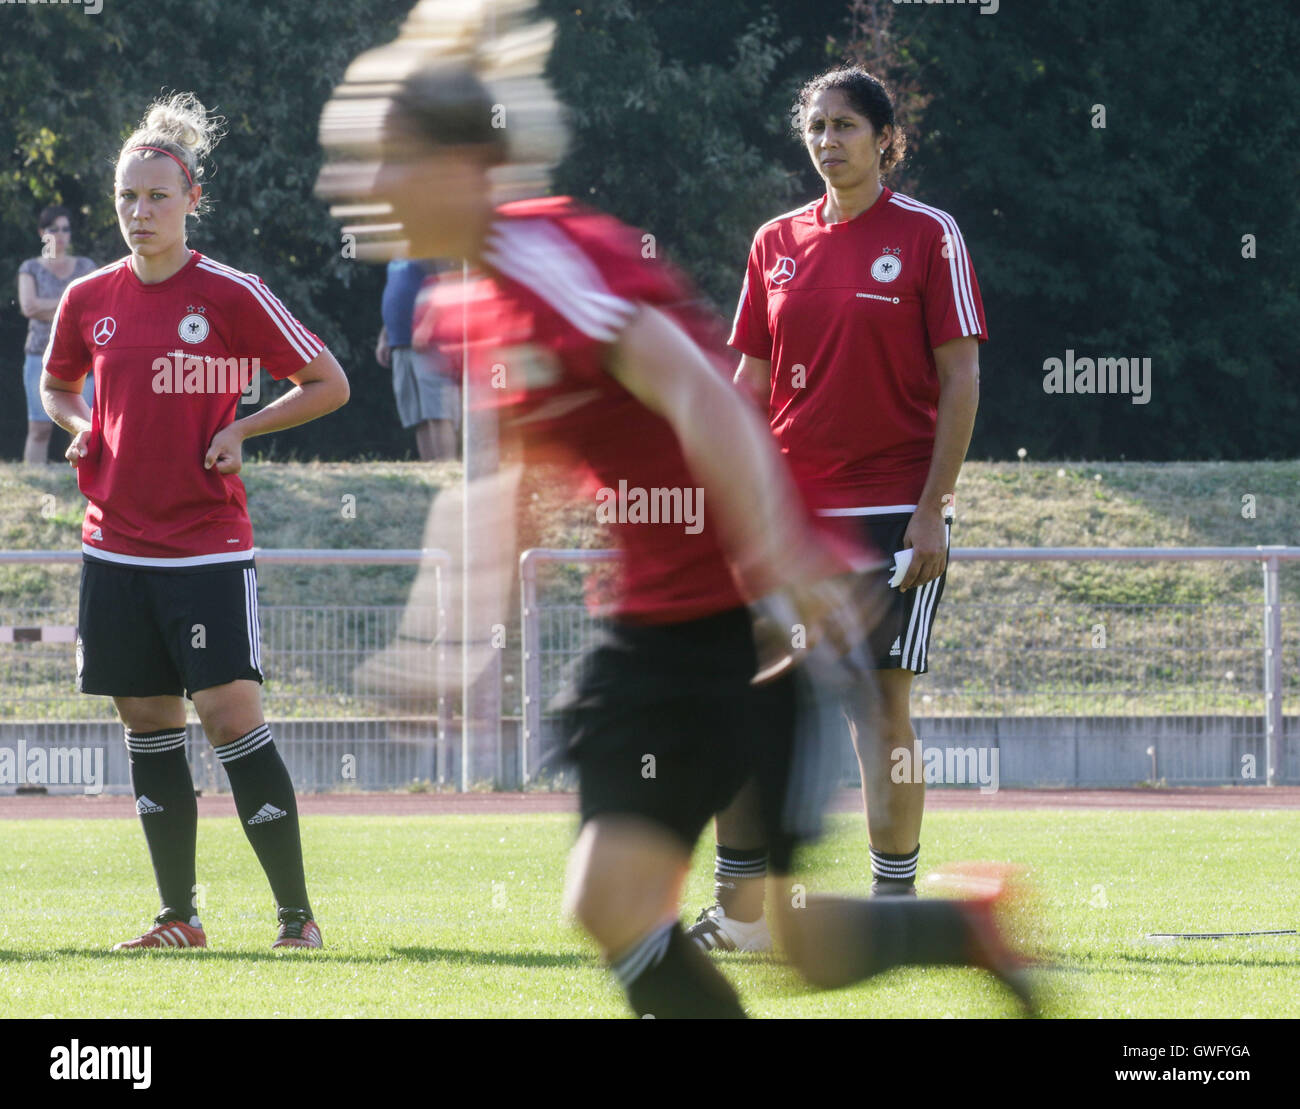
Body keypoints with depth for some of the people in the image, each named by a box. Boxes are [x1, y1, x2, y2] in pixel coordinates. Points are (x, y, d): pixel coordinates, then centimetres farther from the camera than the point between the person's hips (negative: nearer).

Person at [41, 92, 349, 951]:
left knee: (230, 711, -12)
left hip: (208, 545, -5)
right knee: (148, 726, 6)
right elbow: (56, 384, 26)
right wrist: (79, 426, 5)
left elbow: (330, 384, 0)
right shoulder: (89, 300, 6)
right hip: (116, 542, 5)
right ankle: (179, 916, 13)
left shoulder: (232, 296, -6)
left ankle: (297, 912, -5)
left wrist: (241, 430, -10)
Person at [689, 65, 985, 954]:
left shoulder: (928, 236, -3)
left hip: (892, 508, -4)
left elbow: (960, 379, -5)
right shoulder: (777, 242, 10)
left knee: (883, 706, -4)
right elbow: (752, 381, 14)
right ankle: (739, 916, 8)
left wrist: (932, 508, -11)